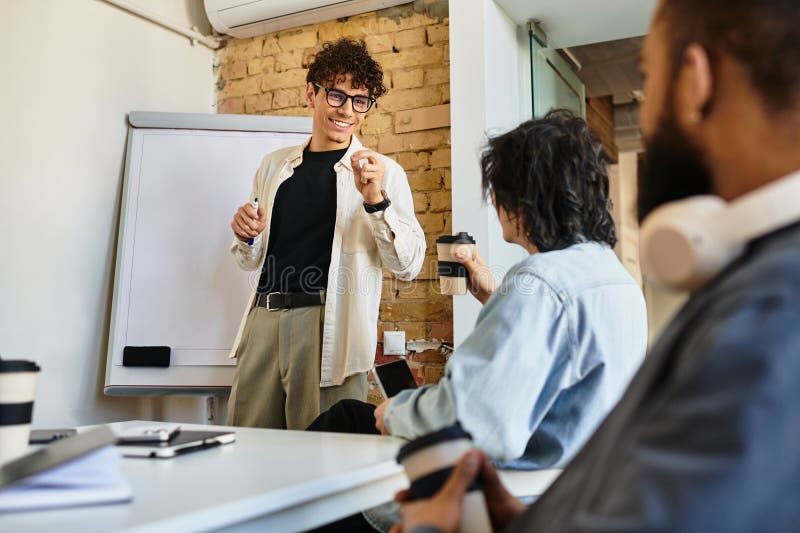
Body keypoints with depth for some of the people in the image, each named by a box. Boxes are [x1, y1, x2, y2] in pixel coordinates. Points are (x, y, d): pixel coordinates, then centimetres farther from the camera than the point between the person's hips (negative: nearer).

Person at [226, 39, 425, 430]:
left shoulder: (383, 172, 2)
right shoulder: (274, 166, 16)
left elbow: (409, 265, -6)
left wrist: (376, 201, -19)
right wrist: (245, 236, 0)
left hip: (330, 327, -4)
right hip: (265, 320, 4)